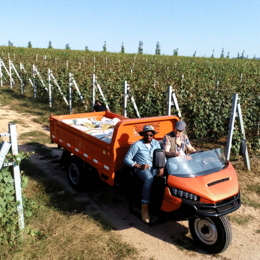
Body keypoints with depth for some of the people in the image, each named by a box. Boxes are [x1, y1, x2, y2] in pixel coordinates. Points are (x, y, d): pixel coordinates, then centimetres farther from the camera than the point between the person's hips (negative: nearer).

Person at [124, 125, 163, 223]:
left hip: (155, 168, 5)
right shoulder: (137, 145, 1)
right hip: (141, 170, -4)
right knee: (149, 179, -38)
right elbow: (127, 159, -2)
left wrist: (162, 167, -3)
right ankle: (145, 208, -33)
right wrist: (139, 166, -13)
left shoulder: (156, 143, 16)